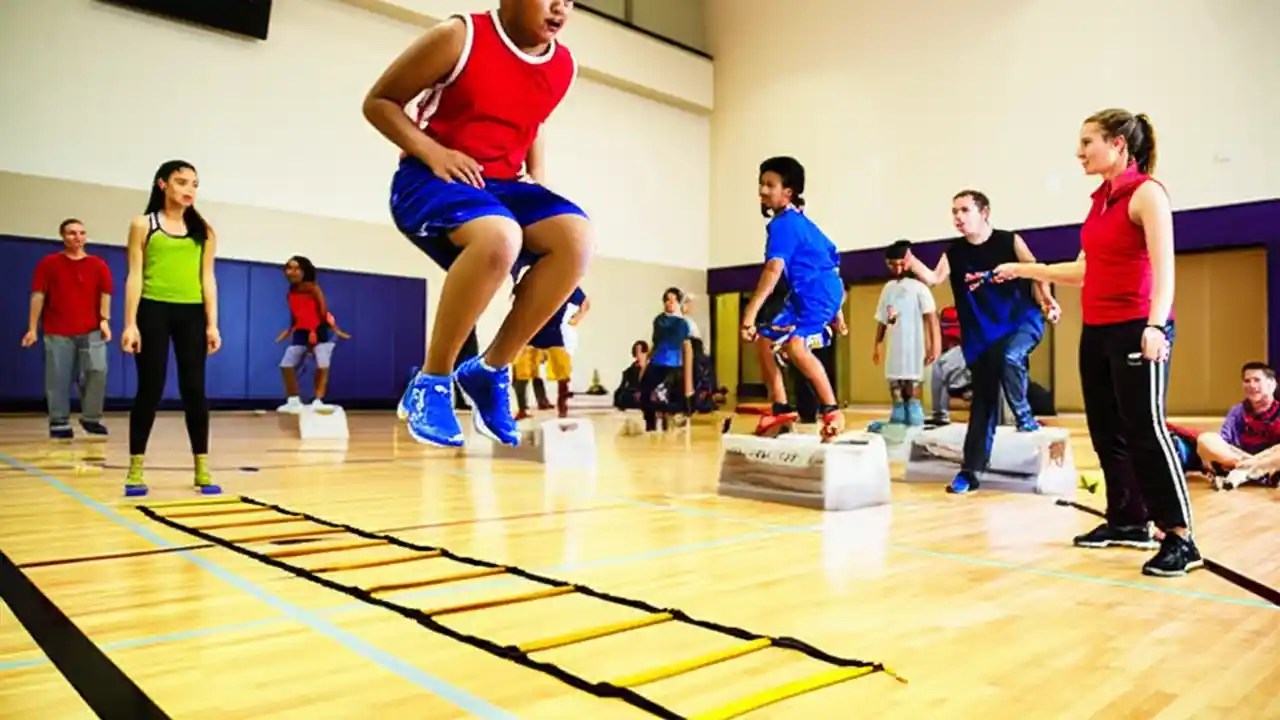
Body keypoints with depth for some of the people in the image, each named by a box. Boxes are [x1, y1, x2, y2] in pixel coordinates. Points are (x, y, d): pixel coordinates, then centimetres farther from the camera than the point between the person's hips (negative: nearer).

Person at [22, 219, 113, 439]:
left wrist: (104, 320, -8)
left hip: (91, 330, 1)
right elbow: (38, 296, 2)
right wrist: (32, 328, -2)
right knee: (58, 378, 0)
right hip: (57, 332, -1)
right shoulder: (48, 263, 3)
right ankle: (59, 423, 9)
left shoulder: (98, 265, 7)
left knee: (98, 370, -9)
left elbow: (105, 293, 6)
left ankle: (91, 418, 5)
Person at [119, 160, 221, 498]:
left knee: (194, 390, 2)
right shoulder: (143, 224, 5)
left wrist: (212, 324, 1)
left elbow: (207, 278, 8)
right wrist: (130, 323, -7)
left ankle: (202, 470, 7)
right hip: (153, 311, -2)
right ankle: (135, 470, 10)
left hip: (191, 313, 2)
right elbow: (135, 276, 1)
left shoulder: (203, 230, 10)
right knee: (150, 390, 0)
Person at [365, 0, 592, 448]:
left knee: (576, 237, -23)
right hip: (432, 179, -5)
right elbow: (378, 102, -5)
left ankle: (491, 370, -11)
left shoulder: (564, 67, 5)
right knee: (499, 237, -37)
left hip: (502, 185, 6)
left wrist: (537, 175, 7)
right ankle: (431, 382, -18)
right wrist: (432, 152, -20)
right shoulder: (460, 38, -11)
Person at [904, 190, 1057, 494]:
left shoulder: (1009, 241, -5)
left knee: (1009, 358, -35)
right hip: (981, 334, 3)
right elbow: (934, 278, -14)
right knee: (981, 401, 3)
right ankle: (970, 472, 8)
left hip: (1022, 320, -2)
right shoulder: (953, 253, 0)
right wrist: (912, 263, -32)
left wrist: (1046, 300, -21)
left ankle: (1025, 418, -7)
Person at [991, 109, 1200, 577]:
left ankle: (1180, 539, -2)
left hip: (1136, 330, -8)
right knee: (1106, 431, 11)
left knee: (1145, 429, -9)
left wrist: (1155, 325, -32)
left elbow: (1164, 267, -19)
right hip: (1096, 331, 8)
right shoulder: (1101, 200, 15)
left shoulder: (1146, 193, -8)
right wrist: (1024, 270, 26)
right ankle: (1128, 521, 23)